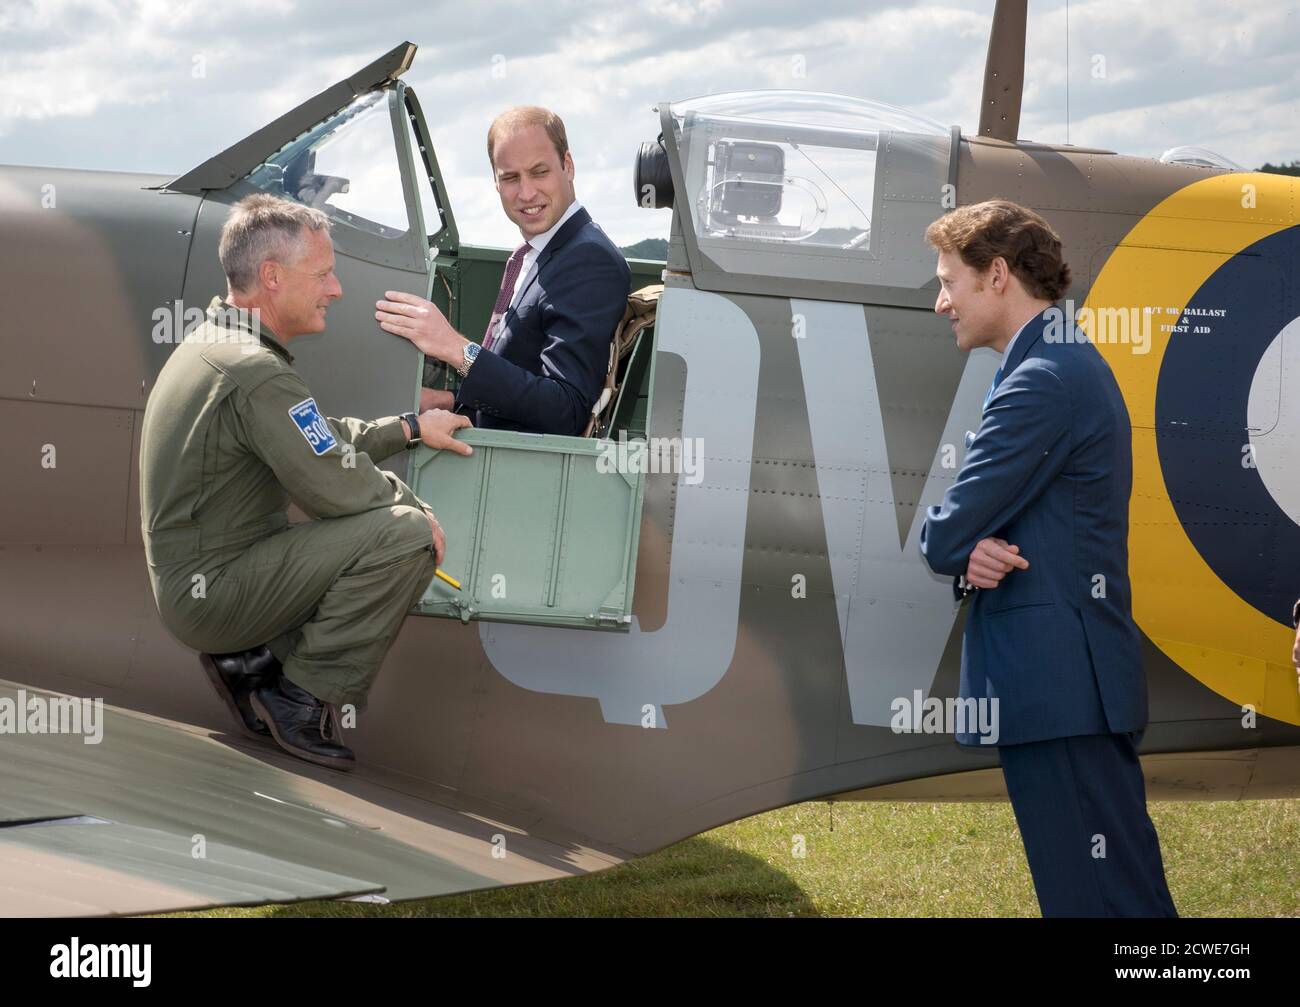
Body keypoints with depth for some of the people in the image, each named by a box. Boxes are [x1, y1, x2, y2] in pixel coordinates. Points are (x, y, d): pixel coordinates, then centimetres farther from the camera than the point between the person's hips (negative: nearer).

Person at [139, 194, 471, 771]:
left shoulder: (210, 344, 11)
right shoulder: (258, 374, -23)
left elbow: (322, 439, 20)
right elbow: (340, 488, -20)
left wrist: (410, 428, 18)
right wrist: (416, 509, -3)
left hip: (186, 584, 10)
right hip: (211, 594, -10)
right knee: (404, 534, -19)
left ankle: (250, 659, 14)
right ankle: (305, 701, -8)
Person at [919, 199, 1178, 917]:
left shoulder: (1042, 383, -16)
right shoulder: (1069, 362, 19)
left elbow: (943, 538, -16)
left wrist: (958, 545, 6)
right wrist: (971, 549, -5)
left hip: (1059, 688, -11)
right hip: (1066, 680, 11)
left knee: (1101, 896, -9)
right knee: (1099, 886, 13)